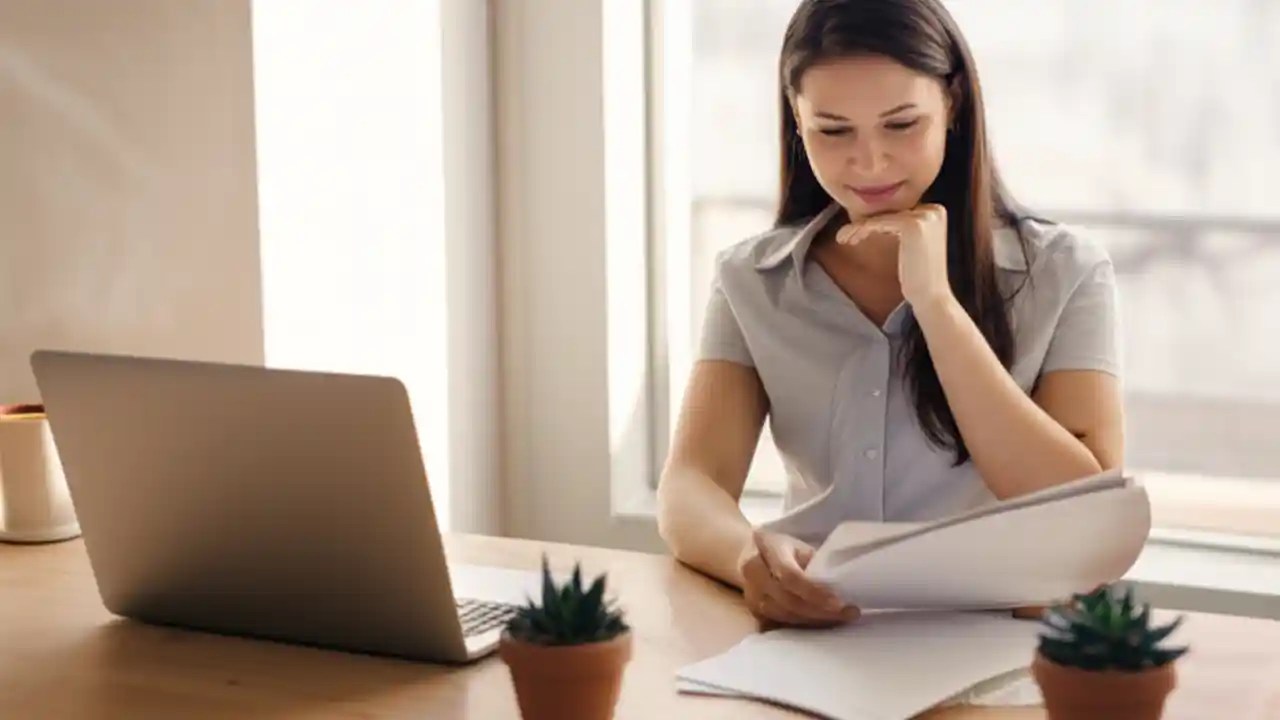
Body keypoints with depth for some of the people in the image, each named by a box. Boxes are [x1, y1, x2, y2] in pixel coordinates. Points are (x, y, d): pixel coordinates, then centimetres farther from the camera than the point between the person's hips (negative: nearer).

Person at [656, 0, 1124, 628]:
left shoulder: (1063, 273, 0)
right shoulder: (751, 281, 6)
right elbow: (689, 490, -5)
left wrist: (936, 301, -14)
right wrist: (751, 554, -29)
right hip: (814, 631, 2)